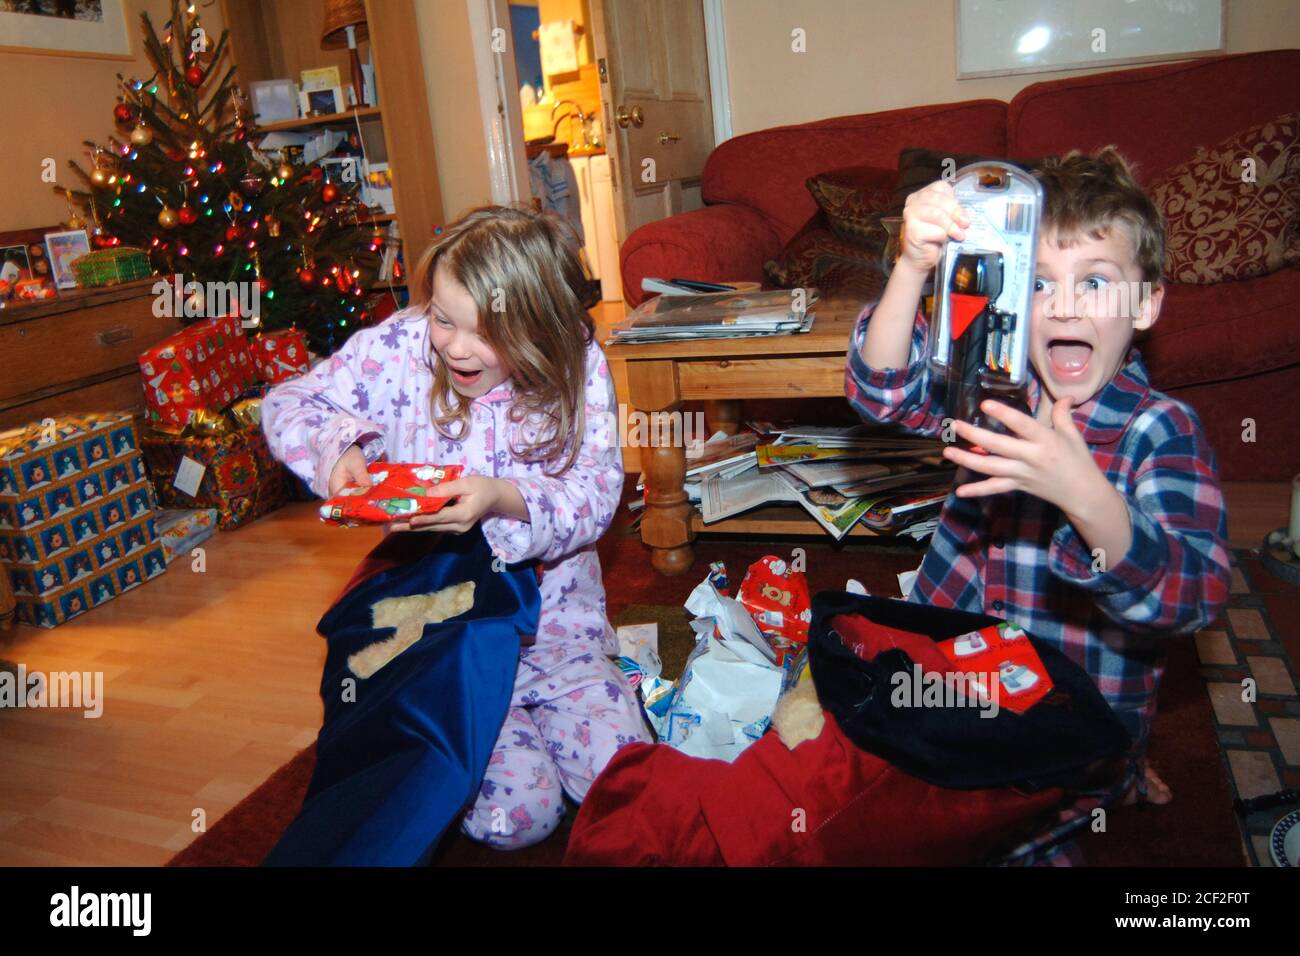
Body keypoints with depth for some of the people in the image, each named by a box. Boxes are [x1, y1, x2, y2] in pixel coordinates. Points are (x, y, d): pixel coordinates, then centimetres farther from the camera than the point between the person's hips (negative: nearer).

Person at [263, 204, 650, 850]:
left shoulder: (577, 365, -9)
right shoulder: (401, 347, -10)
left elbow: (597, 493, -14)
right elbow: (287, 405, -1)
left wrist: (506, 499, -33)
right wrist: (336, 450, -23)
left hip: (554, 611, 1)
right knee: (513, 815, -14)